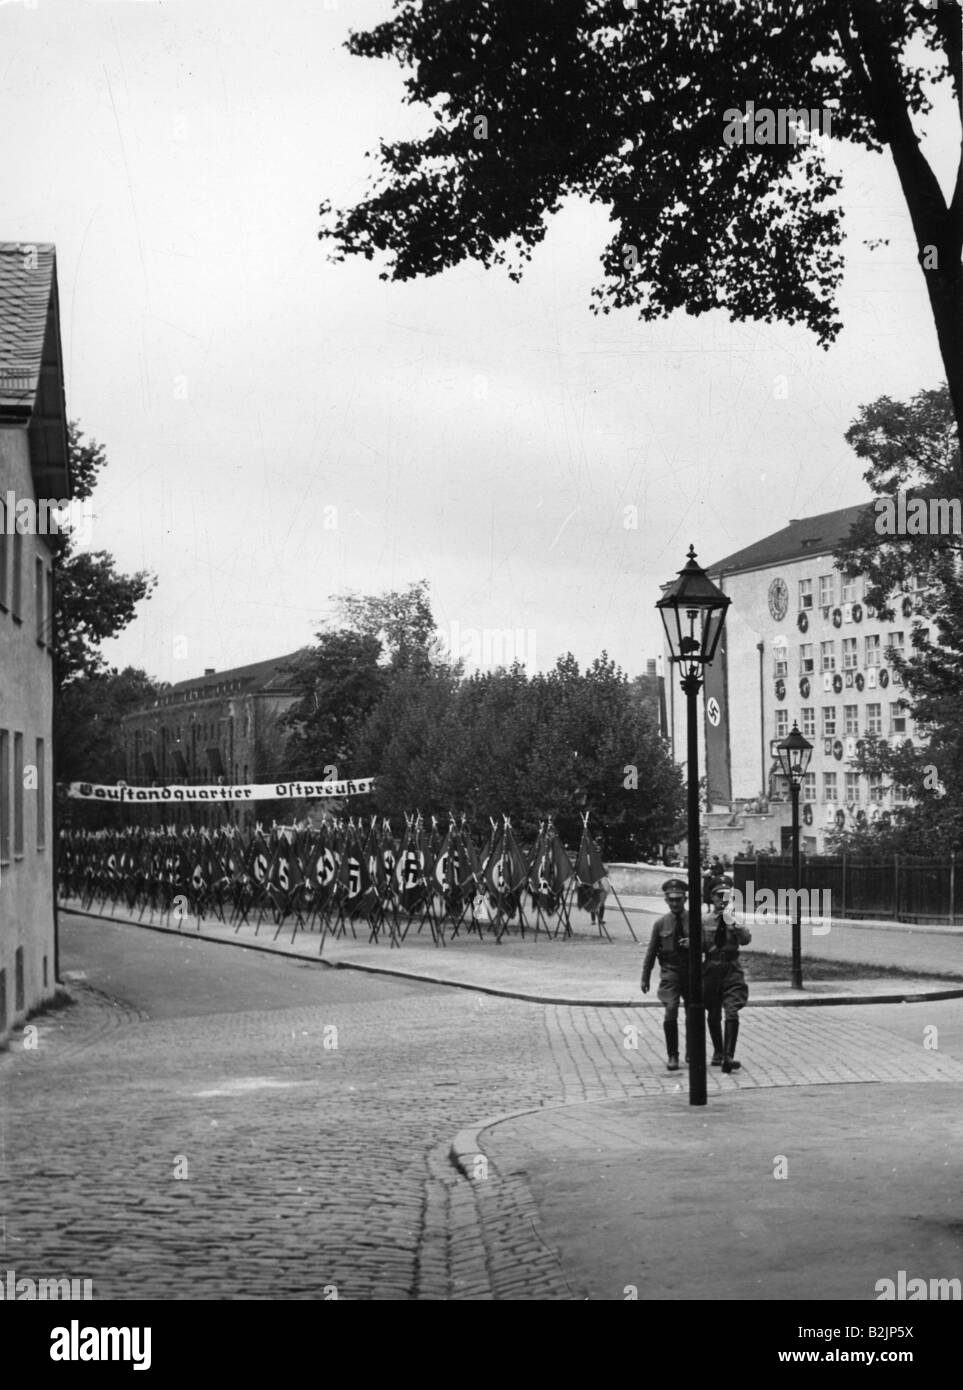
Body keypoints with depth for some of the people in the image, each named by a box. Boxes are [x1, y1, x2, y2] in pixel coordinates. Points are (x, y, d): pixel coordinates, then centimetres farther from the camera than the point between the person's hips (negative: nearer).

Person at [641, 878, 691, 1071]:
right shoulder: (661, 924, 1)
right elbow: (651, 952, 6)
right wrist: (645, 977, 6)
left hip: (692, 972, 1)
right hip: (670, 973, -1)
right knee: (671, 1012, -16)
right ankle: (672, 1056, -6)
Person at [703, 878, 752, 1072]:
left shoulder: (734, 919, 2)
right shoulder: (705, 921, 2)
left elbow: (746, 940, -15)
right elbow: (700, 947, 4)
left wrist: (737, 927, -30)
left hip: (732, 970, -1)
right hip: (711, 969, 1)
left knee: (732, 1013, -15)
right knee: (713, 1016, 11)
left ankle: (728, 1057, -19)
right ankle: (718, 1052, 30)